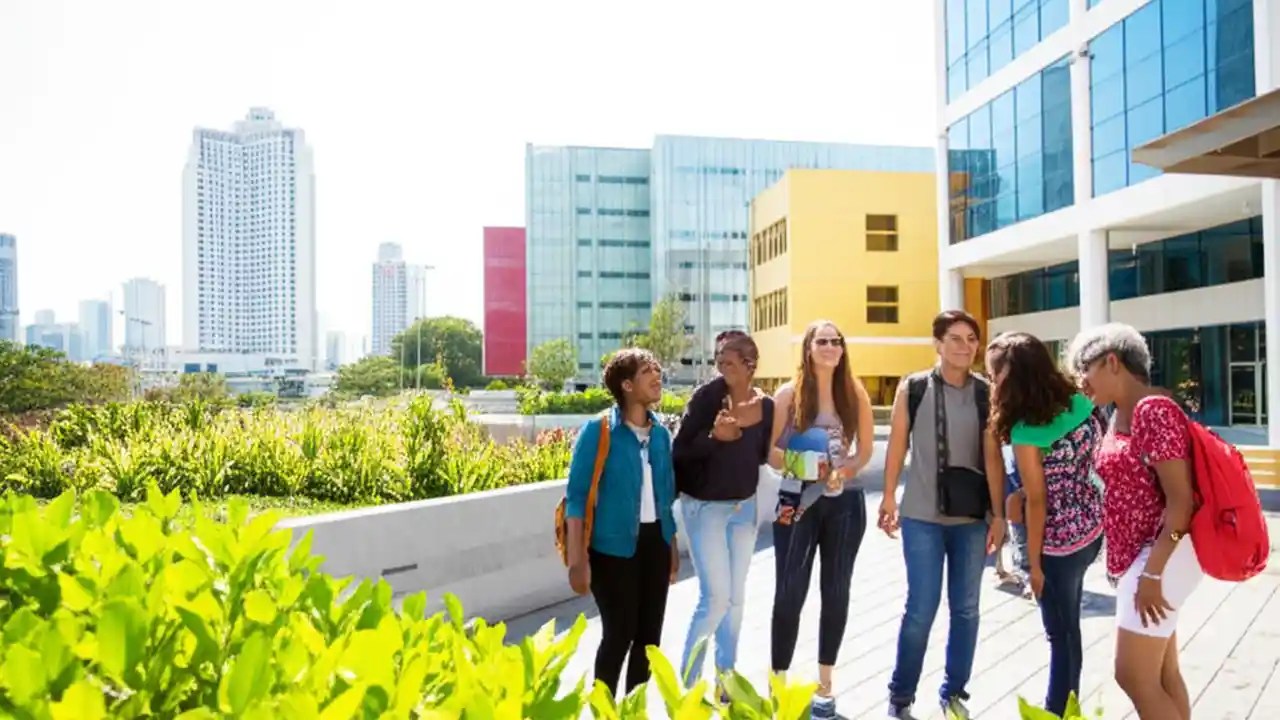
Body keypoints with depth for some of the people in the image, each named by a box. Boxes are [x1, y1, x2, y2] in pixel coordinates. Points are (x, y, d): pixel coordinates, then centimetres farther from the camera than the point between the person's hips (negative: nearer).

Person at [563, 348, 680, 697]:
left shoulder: (661, 433, 5)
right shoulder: (598, 430, -12)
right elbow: (577, 496, -12)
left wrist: (672, 547, 16)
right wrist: (578, 559, -15)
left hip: (654, 542, 6)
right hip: (614, 545, -6)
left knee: (649, 636, 13)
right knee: (619, 635, 2)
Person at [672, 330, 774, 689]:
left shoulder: (766, 405, -2)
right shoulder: (706, 396, -15)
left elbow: (764, 455, 7)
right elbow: (680, 451, -16)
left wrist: (746, 427, -10)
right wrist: (714, 436, -30)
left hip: (745, 506, 5)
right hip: (705, 507, -5)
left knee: (736, 596, 13)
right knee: (715, 596, -5)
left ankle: (725, 677, 30)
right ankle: (686, 680, 15)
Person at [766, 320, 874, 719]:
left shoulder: (855, 394, 2)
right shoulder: (789, 393, -4)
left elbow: (866, 449, 7)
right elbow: (767, 449, -4)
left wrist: (841, 472, -11)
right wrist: (797, 464, -20)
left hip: (844, 503, 3)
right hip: (797, 501, -2)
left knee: (836, 591, 11)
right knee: (790, 592, 0)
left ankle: (824, 682, 26)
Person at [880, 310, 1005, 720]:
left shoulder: (986, 394, 1)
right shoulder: (913, 388, -2)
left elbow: (992, 457, -2)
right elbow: (897, 445, 2)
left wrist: (998, 514, -4)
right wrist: (889, 497, 2)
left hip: (972, 518, 2)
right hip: (922, 517, -2)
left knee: (966, 608, 11)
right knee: (921, 608, -1)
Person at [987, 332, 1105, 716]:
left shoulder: (1025, 432, -22)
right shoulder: (1080, 404, -2)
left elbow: (1038, 502, -18)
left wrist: (1034, 563, -8)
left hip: (1059, 542, -7)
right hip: (1092, 529, 8)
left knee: (1061, 633, 9)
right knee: (1067, 626, 22)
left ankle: (1057, 711, 25)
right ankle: (1065, 705, 37)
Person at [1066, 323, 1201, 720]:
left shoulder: (1153, 410, -18)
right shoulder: (1120, 416, 11)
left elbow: (1181, 501, -22)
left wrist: (1152, 573, -22)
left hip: (1160, 557, -10)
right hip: (1139, 554, 10)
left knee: (1134, 676, -6)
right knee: (1163, 674, 16)